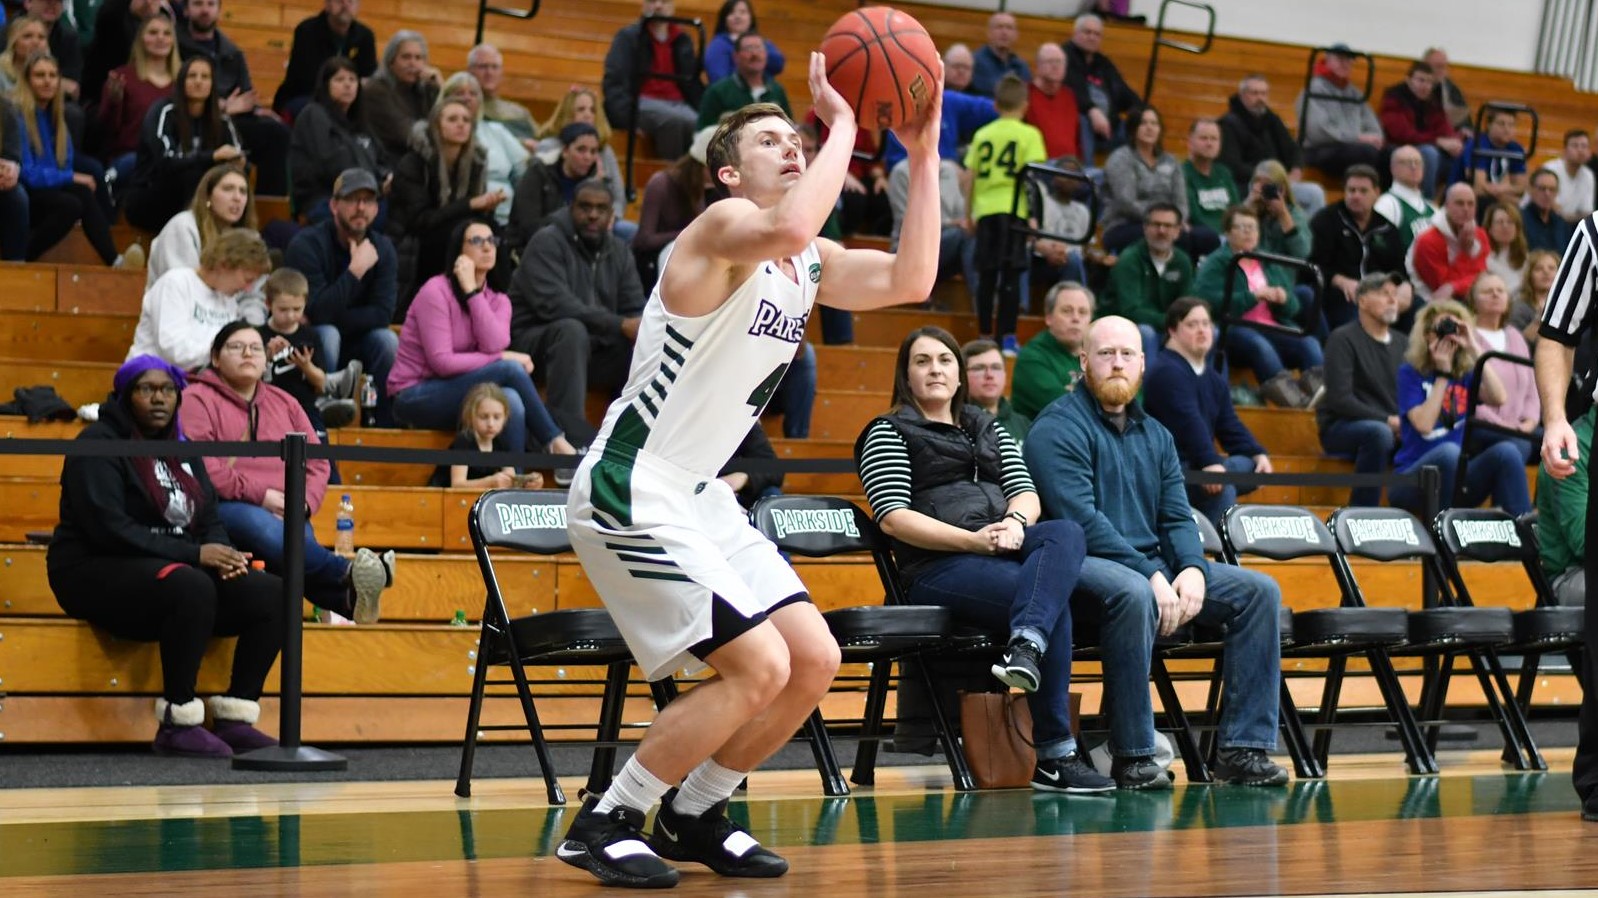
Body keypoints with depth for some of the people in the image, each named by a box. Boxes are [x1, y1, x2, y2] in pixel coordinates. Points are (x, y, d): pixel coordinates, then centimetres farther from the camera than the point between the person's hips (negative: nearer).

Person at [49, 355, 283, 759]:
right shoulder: (99, 444, -8)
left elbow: (210, 520, 15)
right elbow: (108, 528, -19)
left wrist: (222, 553, -11)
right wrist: (192, 554, -22)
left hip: (179, 571, 8)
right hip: (97, 573, -8)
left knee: (271, 595, -11)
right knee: (191, 588, -37)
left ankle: (235, 720, -12)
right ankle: (178, 724, -30)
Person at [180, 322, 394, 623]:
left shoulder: (284, 403, 26)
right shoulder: (198, 400, 8)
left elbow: (316, 463, 22)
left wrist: (305, 502, -1)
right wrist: (259, 495, -12)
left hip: (284, 511, 5)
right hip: (224, 508, -5)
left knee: (301, 540, -34)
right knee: (263, 527, -40)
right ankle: (350, 573, -50)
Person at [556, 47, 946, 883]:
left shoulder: (808, 265, 11)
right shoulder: (722, 227, -15)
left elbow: (911, 281, -2)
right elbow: (788, 227, -39)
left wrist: (923, 155, -6)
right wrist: (844, 123, -27)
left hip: (698, 496, 10)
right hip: (630, 493, -10)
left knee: (814, 660, 5)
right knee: (759, 665, -17)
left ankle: (693, 816, 20)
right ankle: (603, 823, -5)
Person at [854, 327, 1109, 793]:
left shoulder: (988, 428, 28)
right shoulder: (888, 433, 10)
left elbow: (1026, 492, 17)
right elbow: (892, 518, -4)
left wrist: (1015, 523, -9)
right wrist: (972, 540, -16)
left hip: (1008, 551, 5)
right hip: (937, 567, -5)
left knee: (1066, 532, -30)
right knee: (1054, 601, -31)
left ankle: (1026, 647, -52)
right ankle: (1053, 756, -34)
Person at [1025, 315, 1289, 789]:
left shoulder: (1155, 435, 19)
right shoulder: (1058, 429, -6)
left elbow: (1177, 517, 14)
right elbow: (1081, 520, -17)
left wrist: (1192, 569, -9)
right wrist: (1151, 576, -23)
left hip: (1153, 565, 8)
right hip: (1085, 564, -8)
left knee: (1258, 590, -6)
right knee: (1134, 594, -40)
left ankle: (1243, 749, -11)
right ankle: (1132, 756, -31)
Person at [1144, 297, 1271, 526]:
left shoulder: (1213, 379, 19)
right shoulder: (1166, 372, -13)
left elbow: (1230, 427, 15)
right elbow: (1189, 422, -25)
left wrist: (1258, 455, -2)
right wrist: (1210, 463, -36)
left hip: (1198, 466, 10)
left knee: (1254, 466, -10)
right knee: (1222, 489, -30)